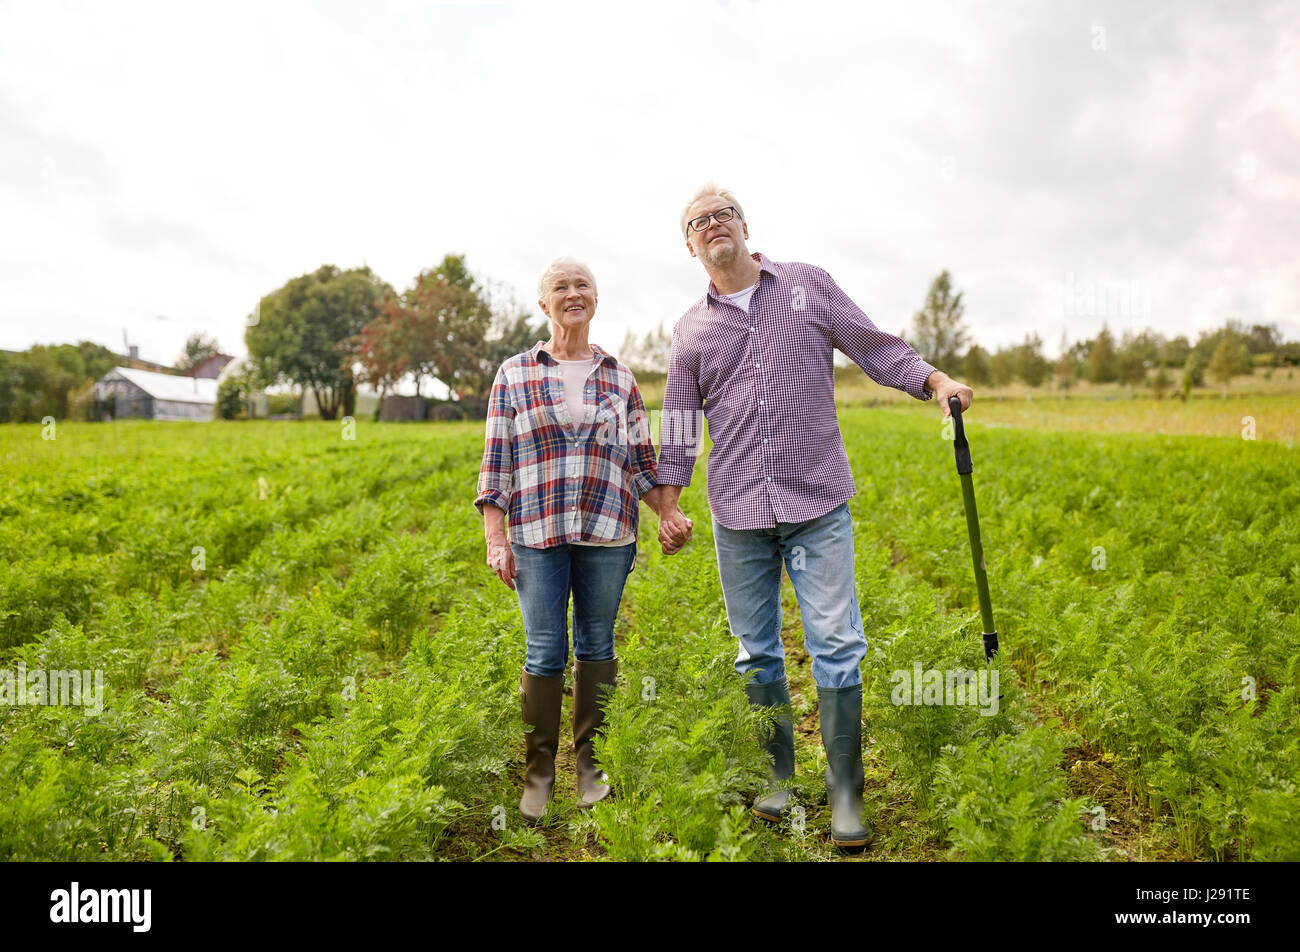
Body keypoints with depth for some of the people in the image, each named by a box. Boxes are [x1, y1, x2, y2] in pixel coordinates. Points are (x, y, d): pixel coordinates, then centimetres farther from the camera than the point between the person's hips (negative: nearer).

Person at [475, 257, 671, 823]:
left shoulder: (619, 379, 11)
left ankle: (591, 764, 25)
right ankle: (539, 772, 18)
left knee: (596, 645, 9)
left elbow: (641, 460, 14)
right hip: (537, 533, -1)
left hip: (607, 533, 2)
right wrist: (494, 538, -3)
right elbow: (496, 463, 3)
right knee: (544, 651, 1)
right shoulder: (514, 374, 5)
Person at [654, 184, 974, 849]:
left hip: (817, 502, -2)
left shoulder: (809, 285, 8)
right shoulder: (690, 330, 12)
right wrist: (669, 506, 7)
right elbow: (677, 426, 13)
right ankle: (775, 776, 24)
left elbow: (876, 348, 7)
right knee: (755, 650, 9)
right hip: (737, 511, 2)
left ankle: (844, 792, 7)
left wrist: (936, 380, -8)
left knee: (836, 643, -5)